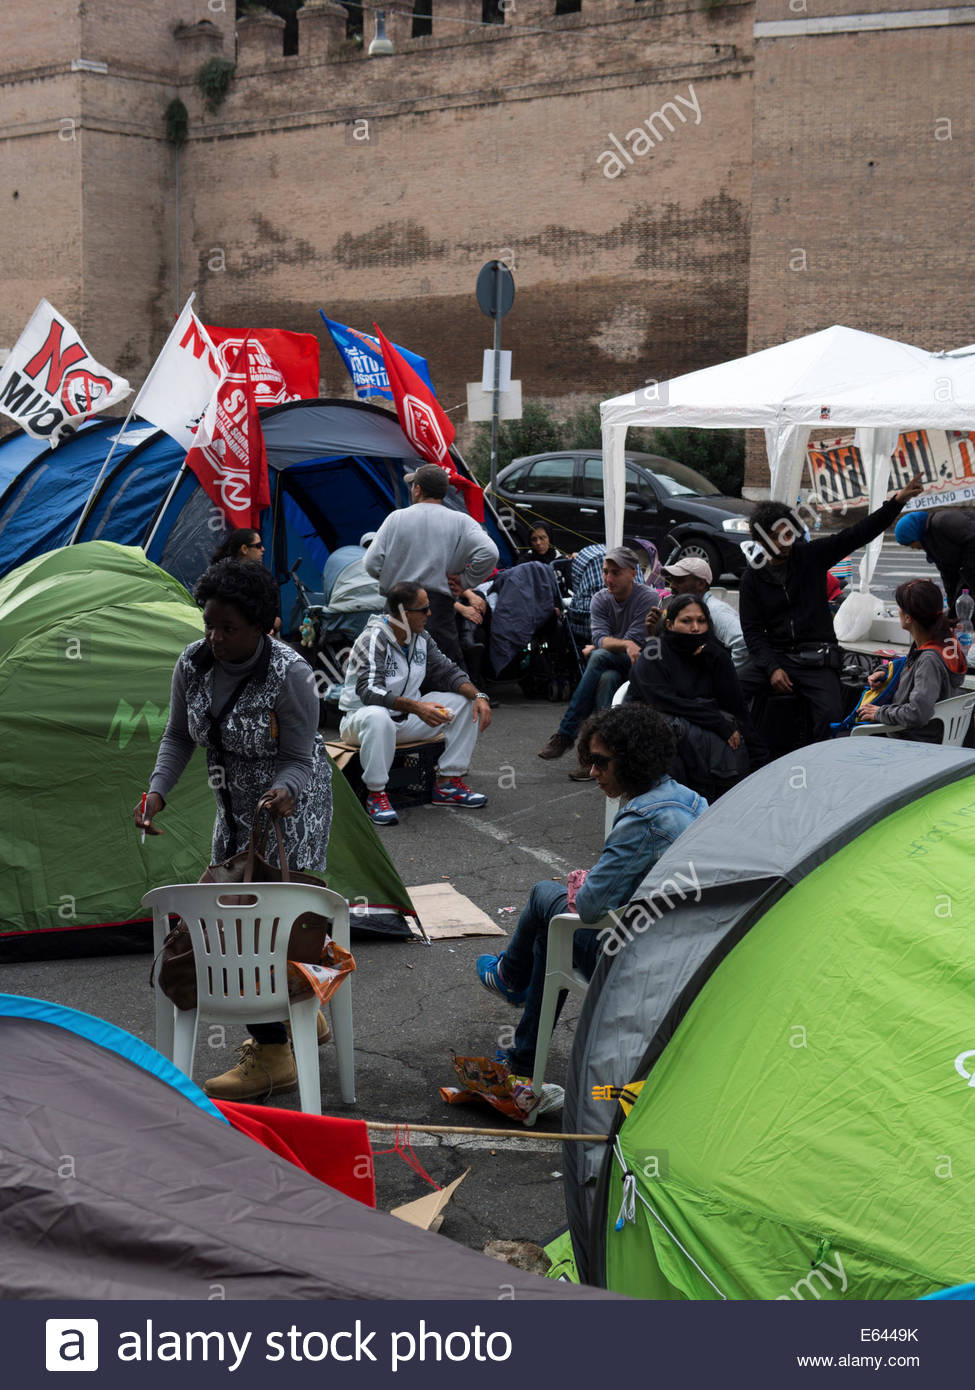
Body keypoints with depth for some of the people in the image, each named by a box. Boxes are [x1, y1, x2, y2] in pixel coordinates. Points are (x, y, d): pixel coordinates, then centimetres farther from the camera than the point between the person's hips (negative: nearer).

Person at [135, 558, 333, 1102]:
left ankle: (272, 1058, -5)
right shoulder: (194, 662, -8)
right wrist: (158, 791, -10)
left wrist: (282, 792, -38)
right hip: (236, 807, 8)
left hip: (290, 806, -8)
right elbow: (179, 736, 4)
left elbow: (298, 758, -18)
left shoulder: (289, 675, -26)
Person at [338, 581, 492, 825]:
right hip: (360, 717, -7)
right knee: (377, 717, -44)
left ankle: (448, 783, -3)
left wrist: (478, 695, -15)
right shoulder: (373, 640, -22)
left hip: (404, 718, 8)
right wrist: (416, 707, -46)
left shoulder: (420, 638, 2)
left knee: (466, 701, -4)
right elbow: (370, 691, -34)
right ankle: (376, 794, -27)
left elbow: (448, 671, 5)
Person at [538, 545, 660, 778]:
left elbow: (635, 642, -15)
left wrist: (596, 648, -9)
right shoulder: (600, 599, 4)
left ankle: (566, 732, -31)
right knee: (606, 679, -33)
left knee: (600, 657, -33)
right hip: (611, 668, 4)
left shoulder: (648, 597, -10)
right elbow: (600, 637, -12)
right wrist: (626, 645, -31)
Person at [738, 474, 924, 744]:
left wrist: (897, 502, -17)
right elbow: (752, 631, 3)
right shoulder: (752, 577, 5)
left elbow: (857, 534, -5)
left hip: (817, 660, -1)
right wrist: (772, 669, -12)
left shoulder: (811, 556, 3)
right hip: (775, 657, 1)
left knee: (829, 716, -25)